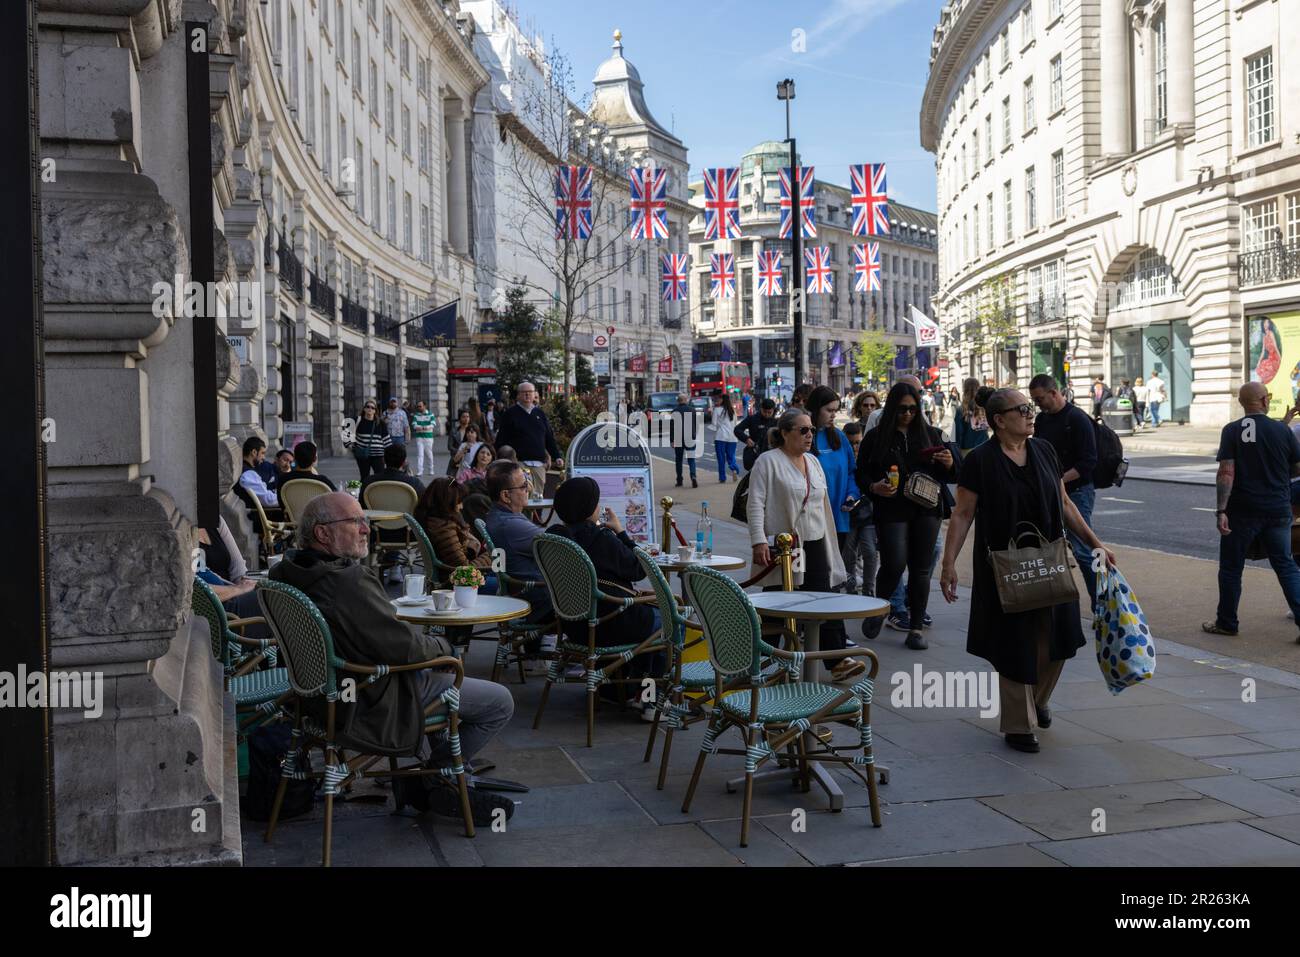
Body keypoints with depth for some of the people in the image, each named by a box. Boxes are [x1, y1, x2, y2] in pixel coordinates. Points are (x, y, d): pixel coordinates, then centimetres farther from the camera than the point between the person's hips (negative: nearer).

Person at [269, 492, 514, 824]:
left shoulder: (286, 573, -1)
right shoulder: (351, 581, -31)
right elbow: (402, 646, -25)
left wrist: (423, 635, 8)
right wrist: (440, 645, -5)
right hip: (374, 705, -10)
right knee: (501, 702, -1)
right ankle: (439, 781, 14)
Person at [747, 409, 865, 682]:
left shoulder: (813, 462, 15)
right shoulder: (768, 462, -7)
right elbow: (755, 504, -13)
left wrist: (828, 543, 19)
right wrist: (759, 542, -22)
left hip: (814, 545, 6)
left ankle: (837, 659, -5)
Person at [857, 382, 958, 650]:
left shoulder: (930, 434, 12)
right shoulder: (876, 437, 4)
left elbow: (947, 477, 16)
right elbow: (861, 475, 6)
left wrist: (949, 465, -7)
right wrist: (874, 487, -15)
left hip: (926, 509, 3)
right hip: (891, 510, -3)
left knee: (921, 568, 3)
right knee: (894, 564, -12)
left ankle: (916, 628, 12)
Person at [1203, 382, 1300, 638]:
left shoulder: (1232, 431, -8)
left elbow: (1226, 473, -15)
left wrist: (1221, 511, -15)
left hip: (1243, 511, -2)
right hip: (1278, 509, 2)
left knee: (1231, 568, 10)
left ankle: (1226, 623, 18)